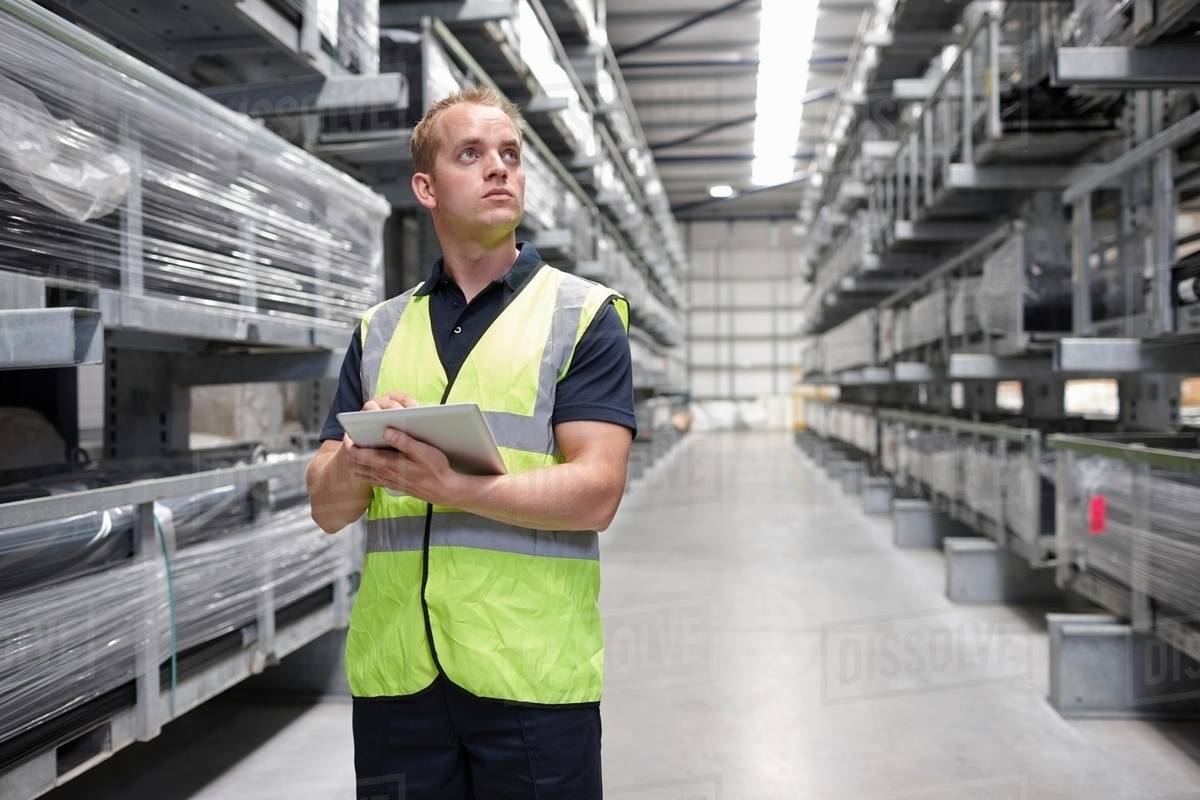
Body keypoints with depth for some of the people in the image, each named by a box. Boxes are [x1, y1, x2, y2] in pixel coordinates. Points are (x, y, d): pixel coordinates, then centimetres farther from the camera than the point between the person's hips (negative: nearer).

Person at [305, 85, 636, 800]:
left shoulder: (585, 314, 1)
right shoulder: (379, 330, 13)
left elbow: (595, 493, -10)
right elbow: (328, 509, 9)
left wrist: (452, 487, -23)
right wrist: (357, 458, -14)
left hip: (533, 670, -3)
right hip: (393, 669, 3)